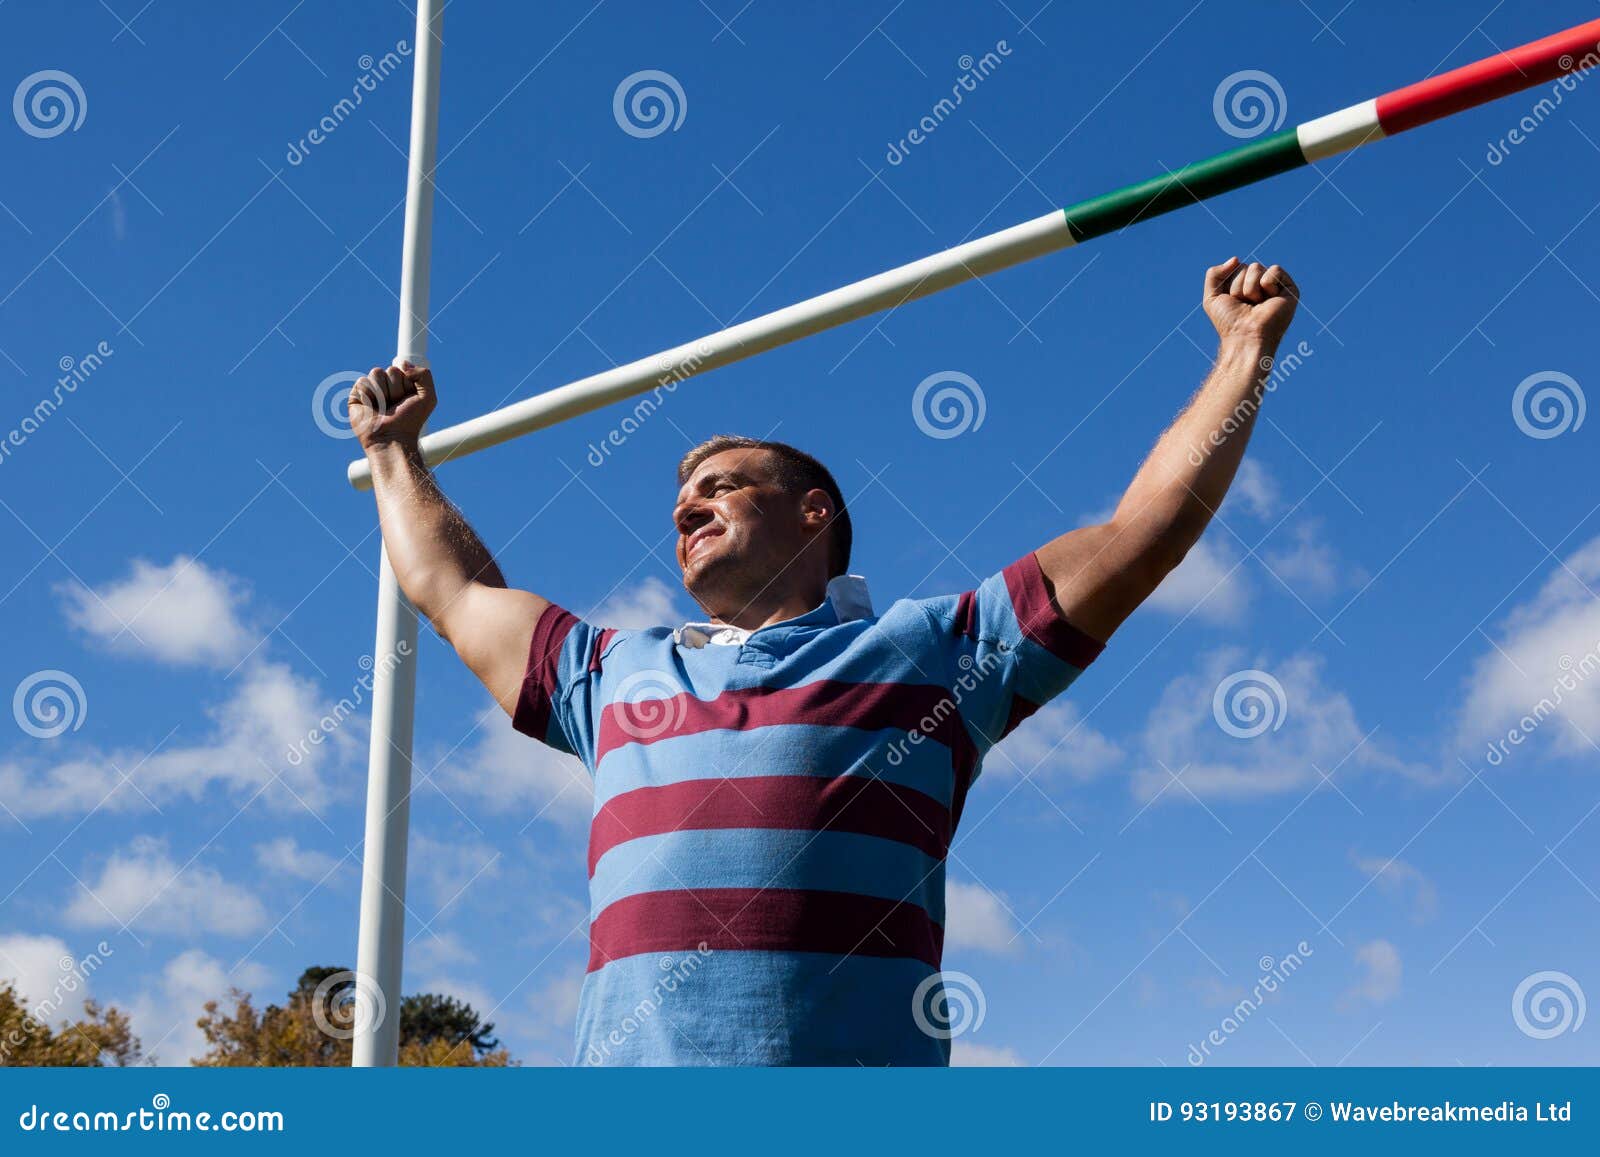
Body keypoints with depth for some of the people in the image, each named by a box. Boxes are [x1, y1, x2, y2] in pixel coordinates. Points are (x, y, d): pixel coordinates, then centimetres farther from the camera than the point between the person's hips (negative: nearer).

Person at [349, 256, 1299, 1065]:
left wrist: (1246, 349, 24)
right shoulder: (618, 674, 29)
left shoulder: (930, 649, 18)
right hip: (624, 1060, 3)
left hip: (850, 1060, -3)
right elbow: (454, 588, 42)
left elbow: (1145, 531, 19)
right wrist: (395, 452, 52)